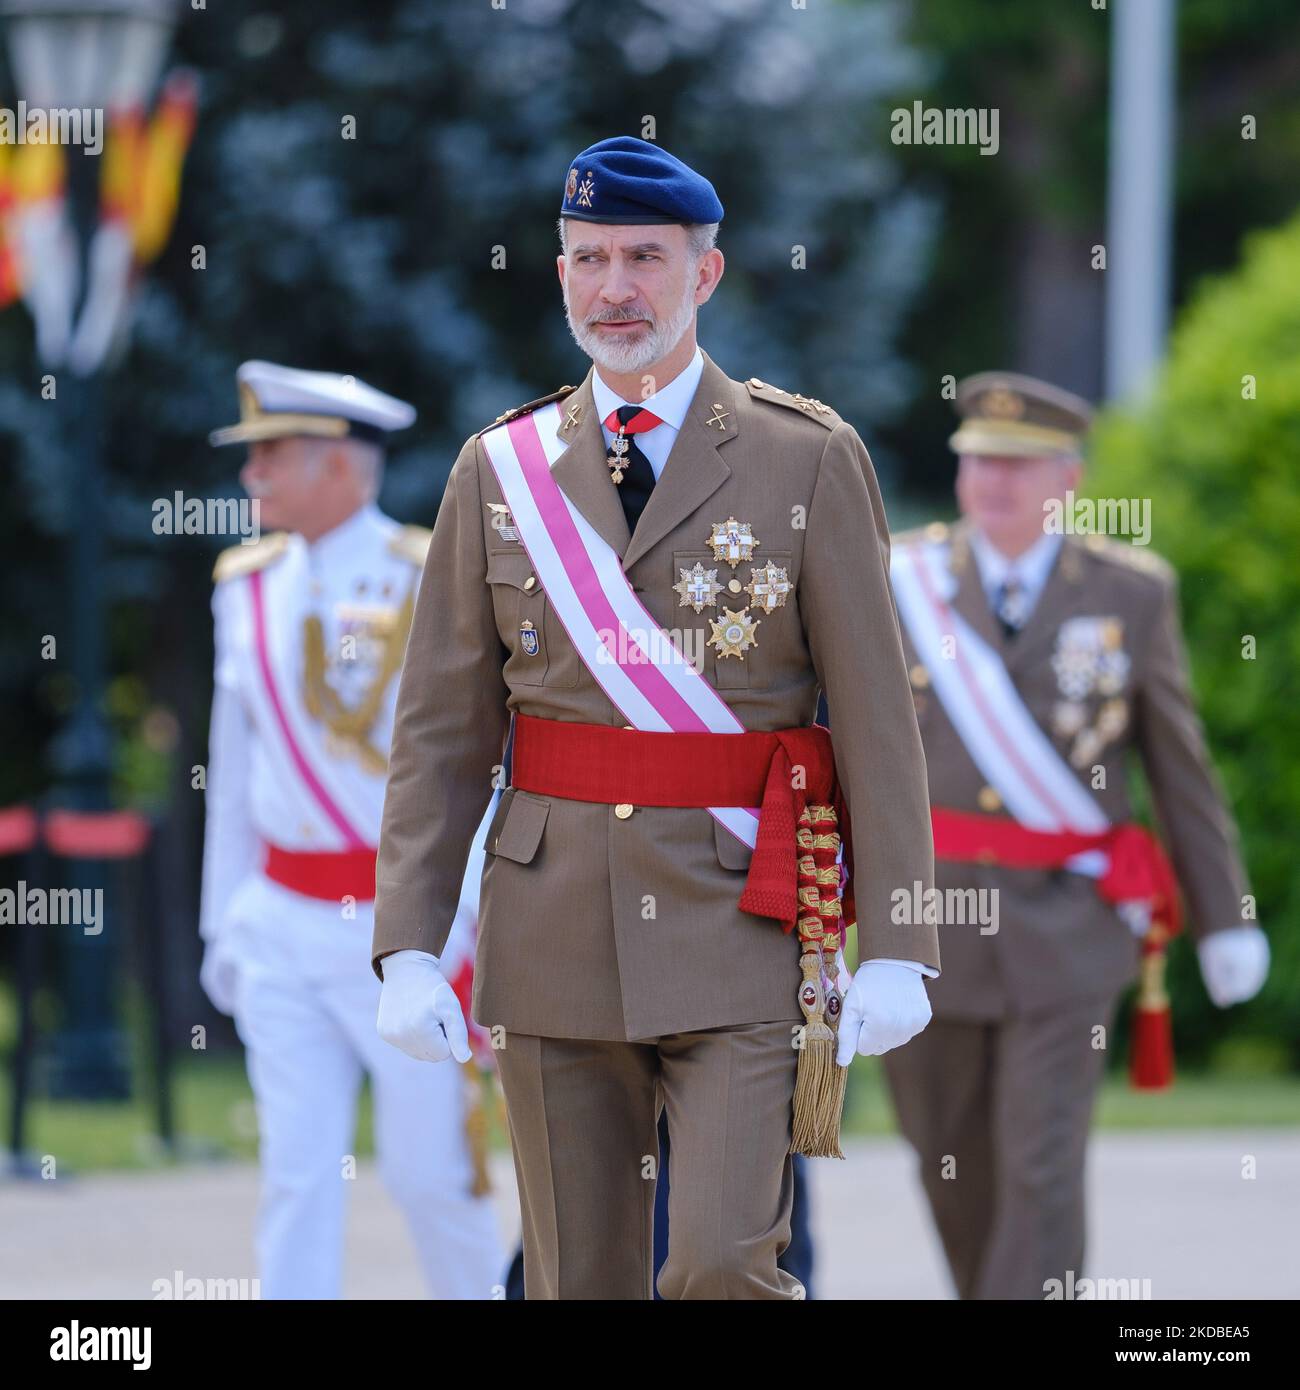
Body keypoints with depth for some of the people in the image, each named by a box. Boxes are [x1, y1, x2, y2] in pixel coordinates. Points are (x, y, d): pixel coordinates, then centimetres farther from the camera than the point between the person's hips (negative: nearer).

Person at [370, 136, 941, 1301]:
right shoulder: (500, 471, 8)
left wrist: (898, 950, -7)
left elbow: (877, 715, -1)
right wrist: (407, 951, -1)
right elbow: (440, 733, 7)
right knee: (581, 1285, 6)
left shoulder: (811, 461, 1)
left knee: (724, 1269, -16)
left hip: (740, 934, -3)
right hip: (553, 930, 3)